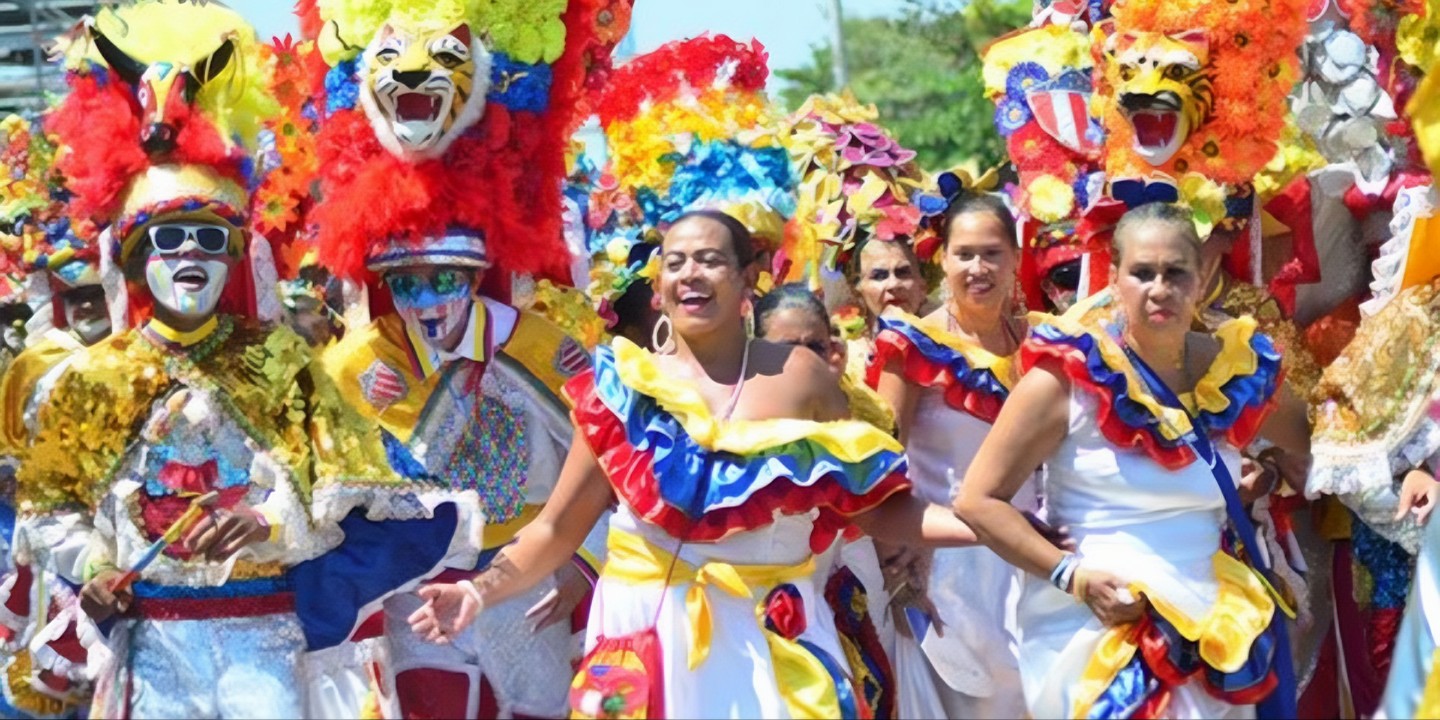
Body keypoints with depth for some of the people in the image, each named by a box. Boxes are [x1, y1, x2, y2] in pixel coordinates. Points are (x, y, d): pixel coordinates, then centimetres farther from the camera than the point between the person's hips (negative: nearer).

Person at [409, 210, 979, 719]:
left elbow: (874, 505, 0)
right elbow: (558, 528, 2)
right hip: (649, 633, 0)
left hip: (772, 637, 0)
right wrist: (482, 591, -13)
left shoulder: (797, 376, 0)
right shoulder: (621, 386, 0)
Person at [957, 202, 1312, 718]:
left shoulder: (1234, 370, 2)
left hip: (1208, 634, 4)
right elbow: (978, 500, -10)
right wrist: (1073, 577, -18)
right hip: (1093, 635, -4)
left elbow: (1320, 445, 18)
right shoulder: (1068, 378, -11)